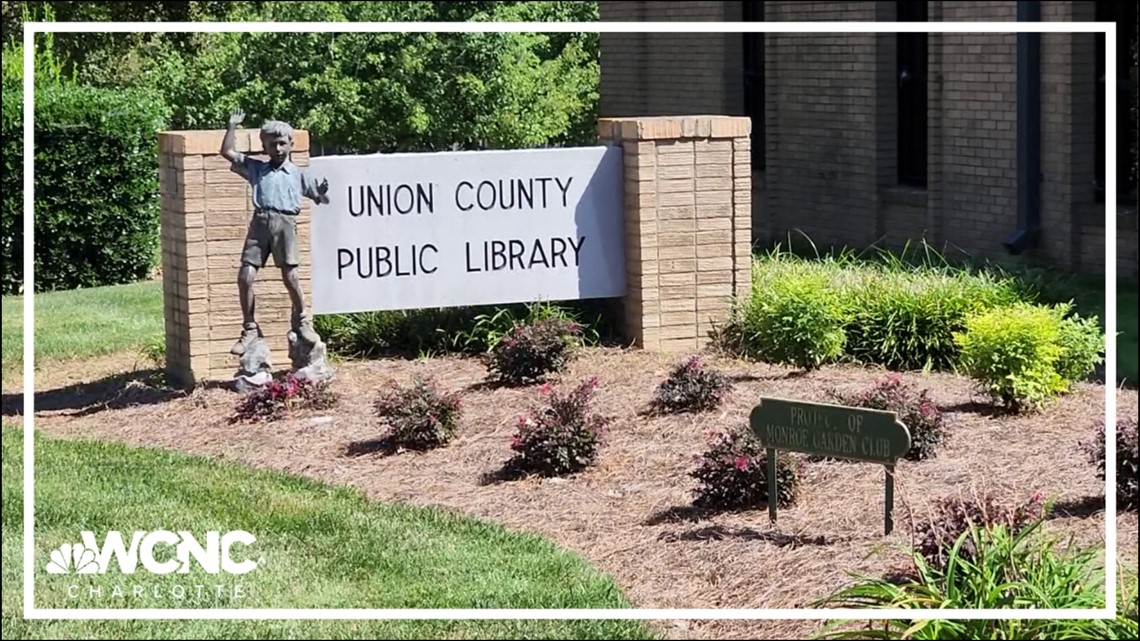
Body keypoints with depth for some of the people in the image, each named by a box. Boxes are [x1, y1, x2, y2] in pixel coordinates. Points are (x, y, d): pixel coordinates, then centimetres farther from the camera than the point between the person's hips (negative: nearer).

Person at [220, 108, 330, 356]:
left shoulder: (299, 174, 15)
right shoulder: (256, 168, 18)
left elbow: (320, 198, 15)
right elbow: (227, 152, 18)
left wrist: (323, 192, -7)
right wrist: (232, 126, 12)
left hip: (285, 222, -2)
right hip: (260, 221, 2)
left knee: (290, 276, -8)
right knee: (245, 276, -6)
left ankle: (302, 321, 12)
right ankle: (250, 329, 5)